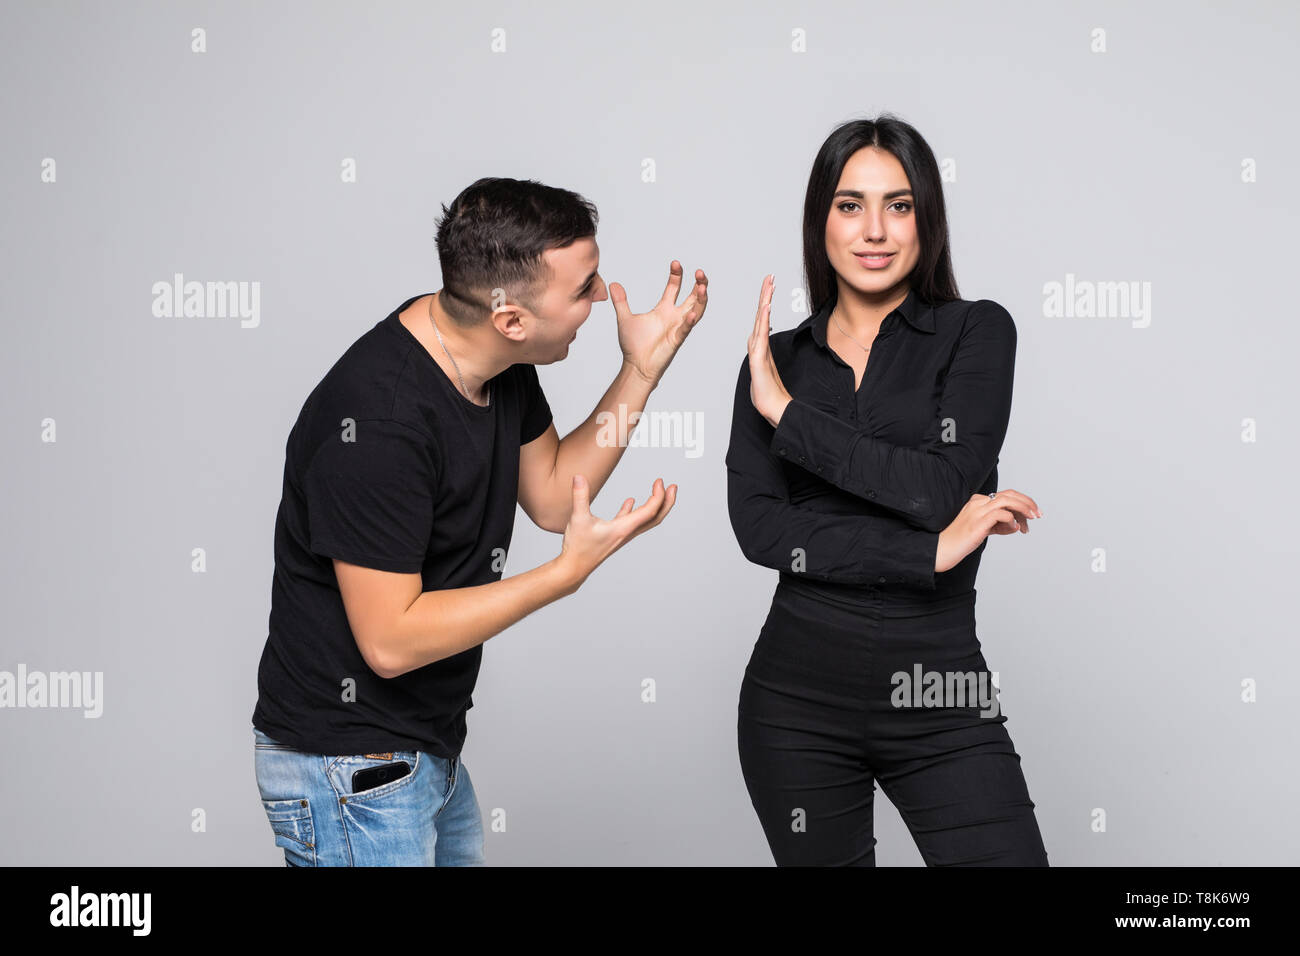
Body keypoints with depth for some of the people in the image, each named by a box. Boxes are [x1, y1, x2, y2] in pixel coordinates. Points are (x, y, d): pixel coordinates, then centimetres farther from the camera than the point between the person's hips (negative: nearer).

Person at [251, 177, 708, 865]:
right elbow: (390, 639, -26)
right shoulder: (377, 422, -29)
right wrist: (569, 572, -24)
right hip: (349, 771, -9)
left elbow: (549, 496, 10)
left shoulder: (498, 363, -2)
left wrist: (641, 371, -1)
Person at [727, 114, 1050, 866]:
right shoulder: (776, 359, 6)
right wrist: (930, 550, -15)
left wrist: (787, 413, -8)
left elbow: (945, 488, -14)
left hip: (939, 697, -2)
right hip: (799, 695, 2)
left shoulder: (976, 332, 1)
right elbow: (759, 528, -7)